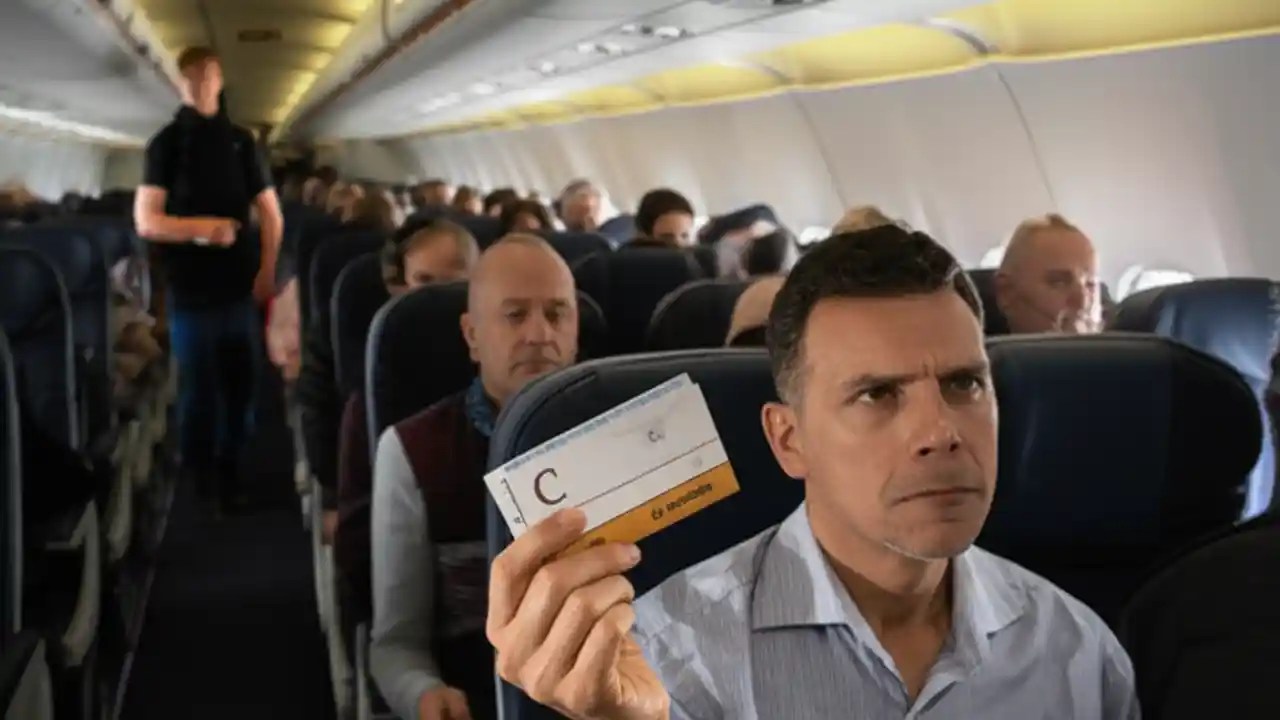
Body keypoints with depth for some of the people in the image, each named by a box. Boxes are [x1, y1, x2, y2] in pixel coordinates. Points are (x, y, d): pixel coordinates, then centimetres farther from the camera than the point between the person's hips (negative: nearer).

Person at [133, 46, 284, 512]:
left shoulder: (241, 142, 9)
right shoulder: (166, 143, 2)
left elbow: (271, 213, 11)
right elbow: (146, 221, -5)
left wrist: (268, 270, -2)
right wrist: (200, 227, -20)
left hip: (239, 285, 2)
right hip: (190, 289, -2)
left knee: (241, 386, 6)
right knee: (197, 388, 4)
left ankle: (230, 478, 20)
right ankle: (196, 482, 18)